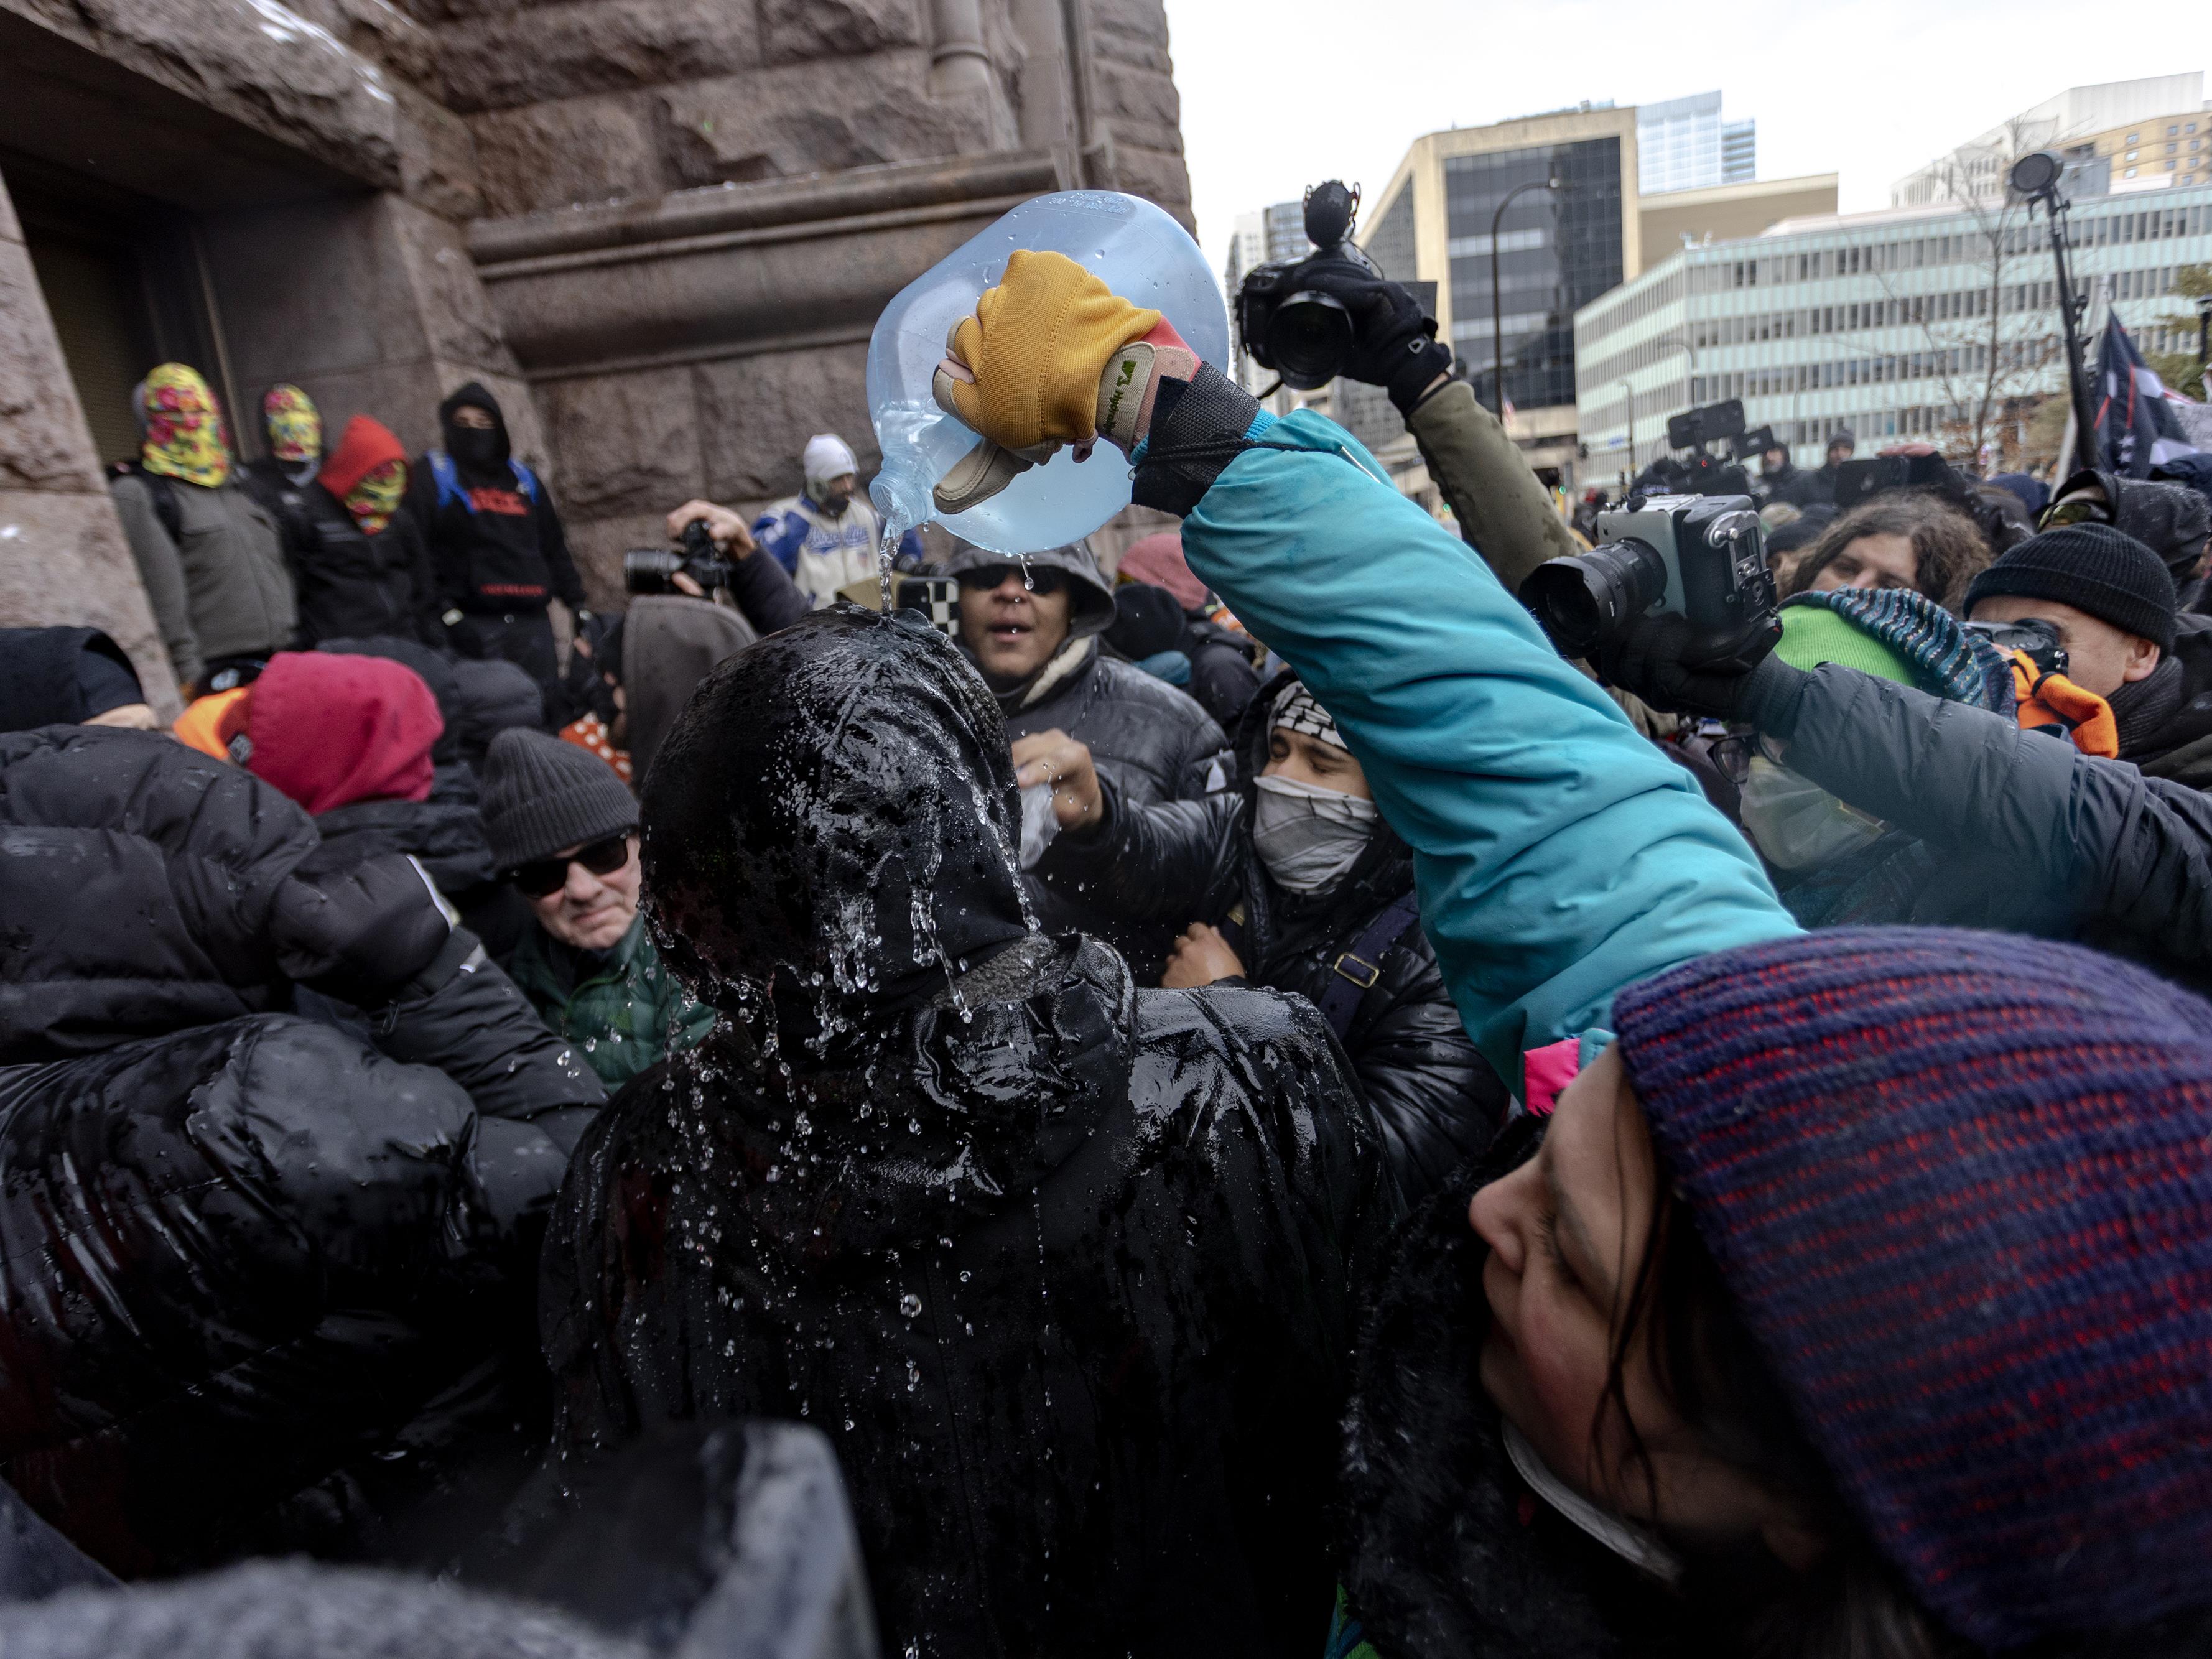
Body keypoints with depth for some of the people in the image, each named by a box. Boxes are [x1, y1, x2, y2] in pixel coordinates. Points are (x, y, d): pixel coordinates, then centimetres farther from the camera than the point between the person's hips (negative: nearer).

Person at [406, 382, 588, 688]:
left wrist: (576, 603, 15)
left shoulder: (524, 479, 20)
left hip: (532, 621, 5)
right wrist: (446, 611, -12)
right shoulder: (431, 476, 6)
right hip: (470, 624, -4)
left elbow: (554, 547, 23)